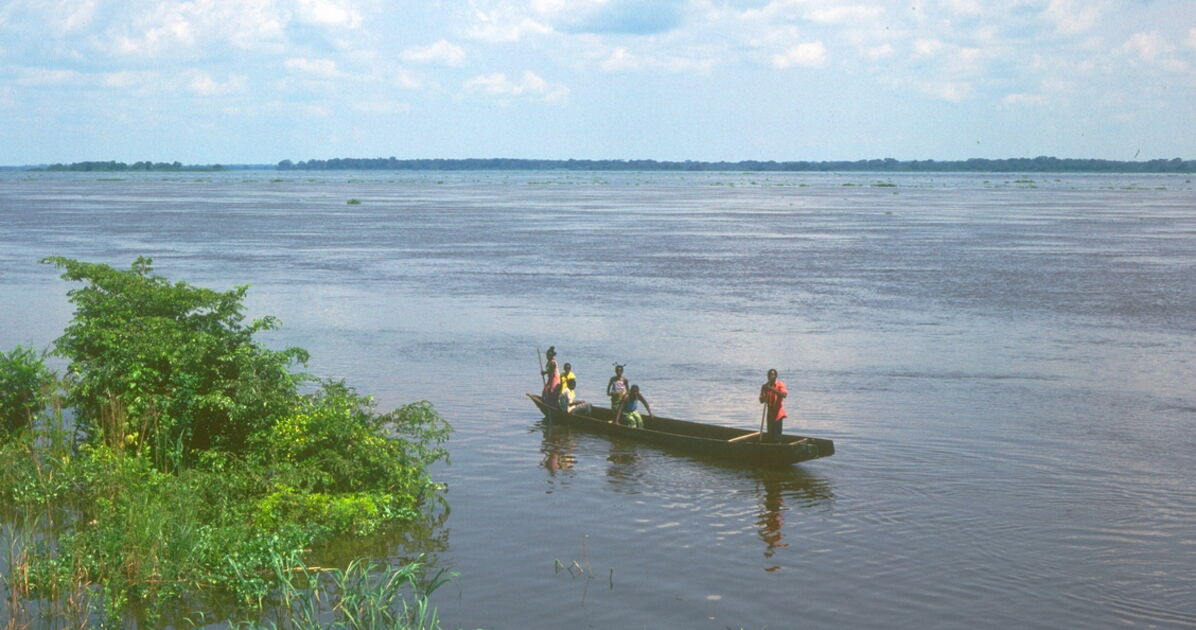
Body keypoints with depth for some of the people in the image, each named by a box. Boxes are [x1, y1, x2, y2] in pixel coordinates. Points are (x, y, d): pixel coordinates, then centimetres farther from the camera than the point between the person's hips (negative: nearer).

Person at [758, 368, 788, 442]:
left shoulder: (780, 385, -4)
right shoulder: (765, 386, 6)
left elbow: (784, 395, -23)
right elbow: (761, 400, 4)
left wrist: (772, 389, -29)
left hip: (778, 412, -4)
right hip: (770, 411, 4)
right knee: (770, 432, 7)